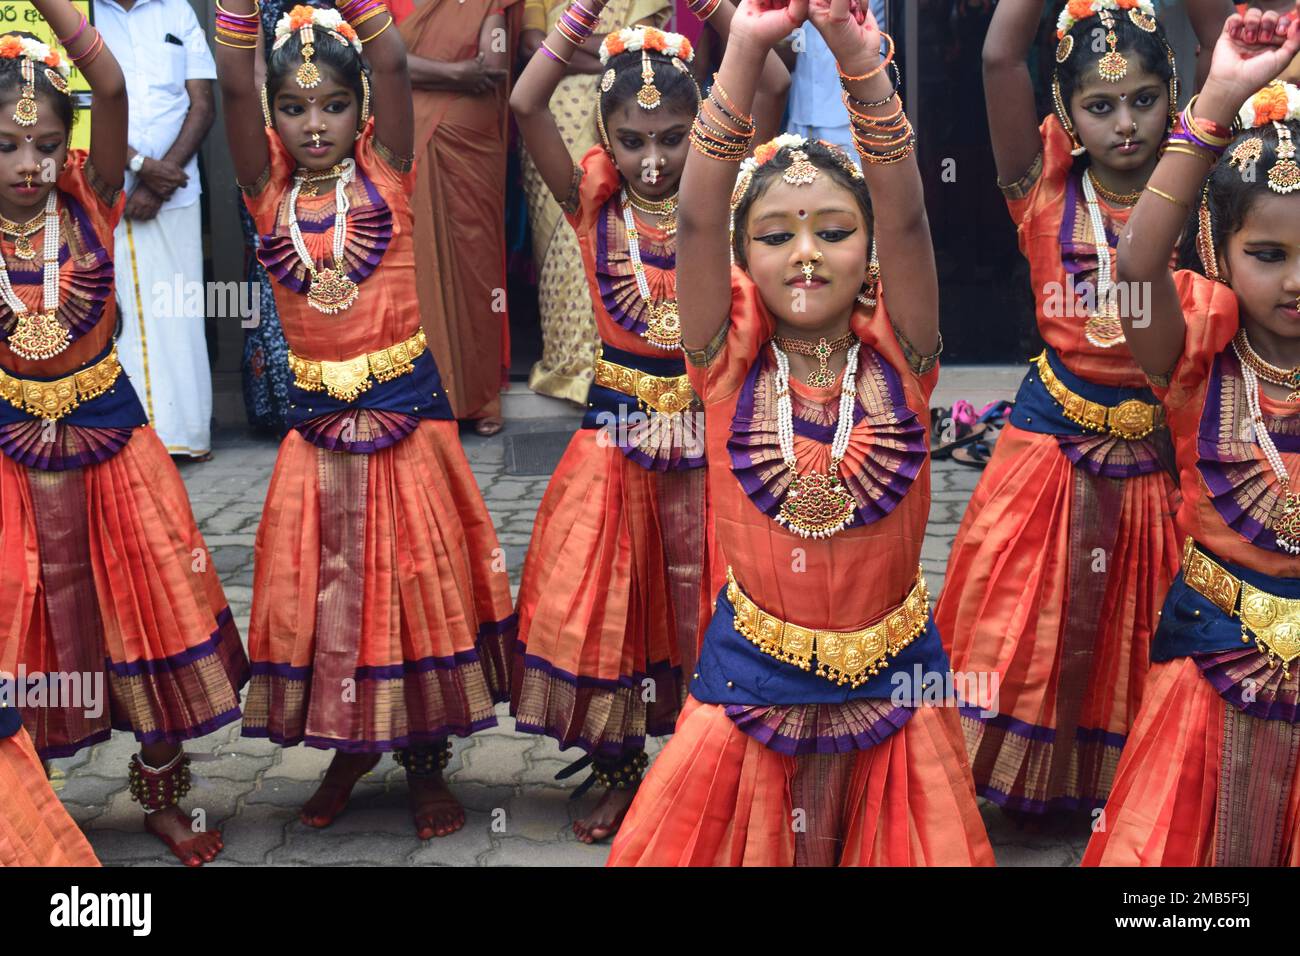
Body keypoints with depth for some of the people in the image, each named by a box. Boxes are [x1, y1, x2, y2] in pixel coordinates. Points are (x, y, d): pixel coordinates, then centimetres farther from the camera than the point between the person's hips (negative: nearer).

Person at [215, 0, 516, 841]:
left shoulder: (385, 175, -2)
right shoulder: (270, 192, 1)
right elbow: (234, 81, -11)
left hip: (408, 411, -2)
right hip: (319, 423, 2)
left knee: (419, 578, 5)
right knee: (325, 584, 9)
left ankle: (426, 762, 21)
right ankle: (350, 748, 30)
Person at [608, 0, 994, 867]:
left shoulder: (894, 362, -7)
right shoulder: (733, 365, -7)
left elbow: (906, 219, -21)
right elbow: (698, 220, -20)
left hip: (890, 683, 0)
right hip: (754, 684, 0)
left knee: (893, 841, 11)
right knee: (761, 839, 11)